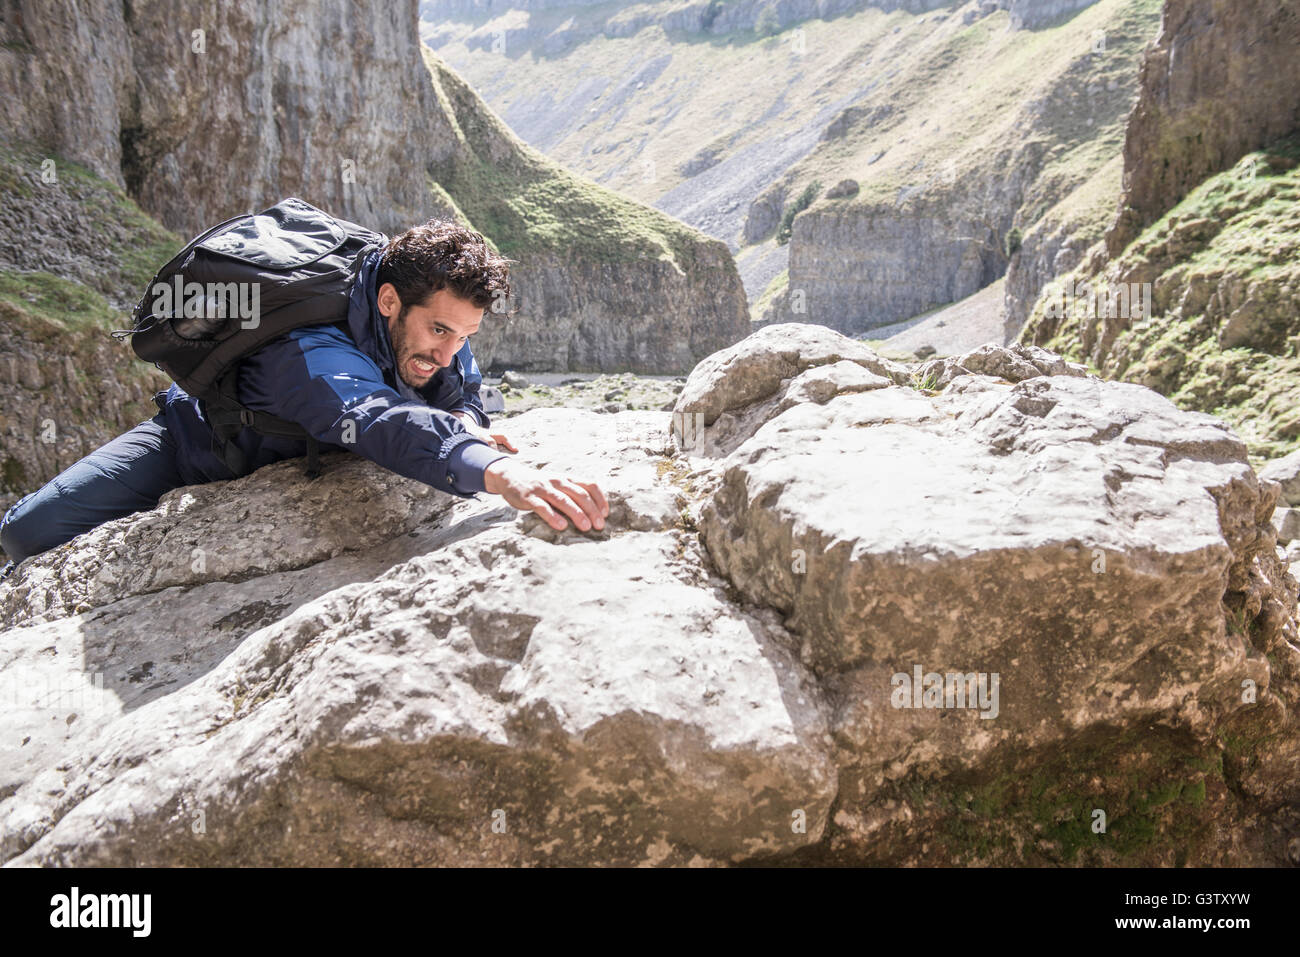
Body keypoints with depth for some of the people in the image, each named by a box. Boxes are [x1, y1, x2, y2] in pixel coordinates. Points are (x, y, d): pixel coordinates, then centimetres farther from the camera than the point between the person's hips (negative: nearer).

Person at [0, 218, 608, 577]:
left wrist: (462, 424, -37)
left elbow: (464, 398, -9)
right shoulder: (313, 354, -46)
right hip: (197, 443, -6)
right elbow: (377, 423, -66)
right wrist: (500, 473, -83)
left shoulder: (436, 333, -23)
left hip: (276, 470, 6)